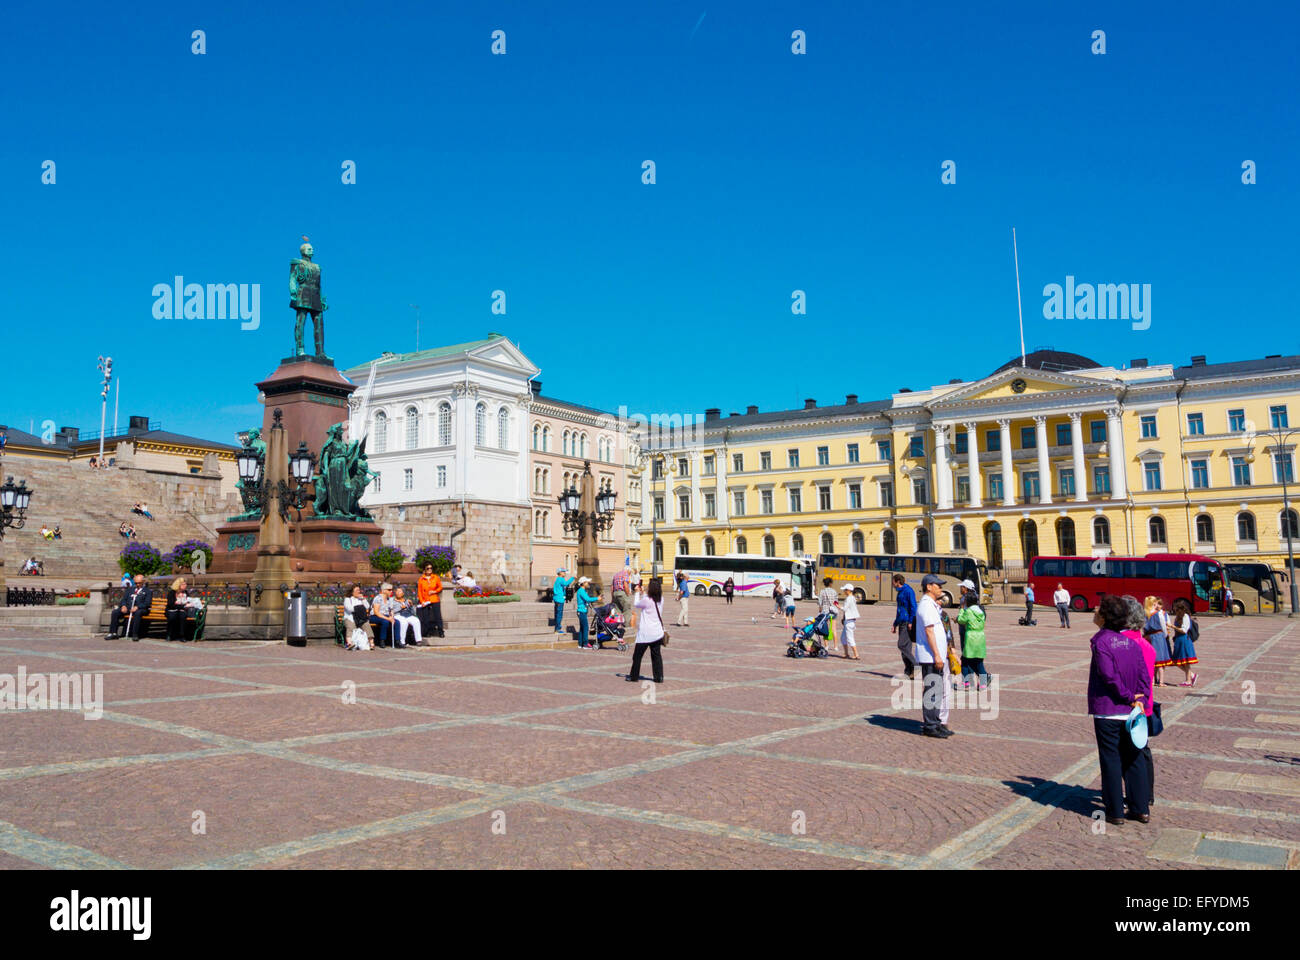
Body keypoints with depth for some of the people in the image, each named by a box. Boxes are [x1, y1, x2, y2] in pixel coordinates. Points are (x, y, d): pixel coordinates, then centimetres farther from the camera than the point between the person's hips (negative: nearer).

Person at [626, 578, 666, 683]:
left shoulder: (646, 600, -19)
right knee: (656, 655, 12)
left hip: (645, 634, -5)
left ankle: (633, 676, 17)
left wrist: (638, 592, 12)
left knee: (637, 655, 9)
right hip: (657, 633, 5)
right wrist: (642, 592, 18)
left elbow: (636, 604, 1)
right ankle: (659, 677, 10)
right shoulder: (661, 600, 0)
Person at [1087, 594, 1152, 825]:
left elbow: (1109, 675, -21)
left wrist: (1128, 696, -10)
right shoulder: (1131, 642, 5)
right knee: (1133, 760, 14)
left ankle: (1115, 811, 10)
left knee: (1111, 761, 3)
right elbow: (1144, 674, 2)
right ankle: (1141, 809, 20)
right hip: (1130, 711, 6)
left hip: (1107, 712, -6)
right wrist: (1141, 700, 0)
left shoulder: (1101, 641, -13)